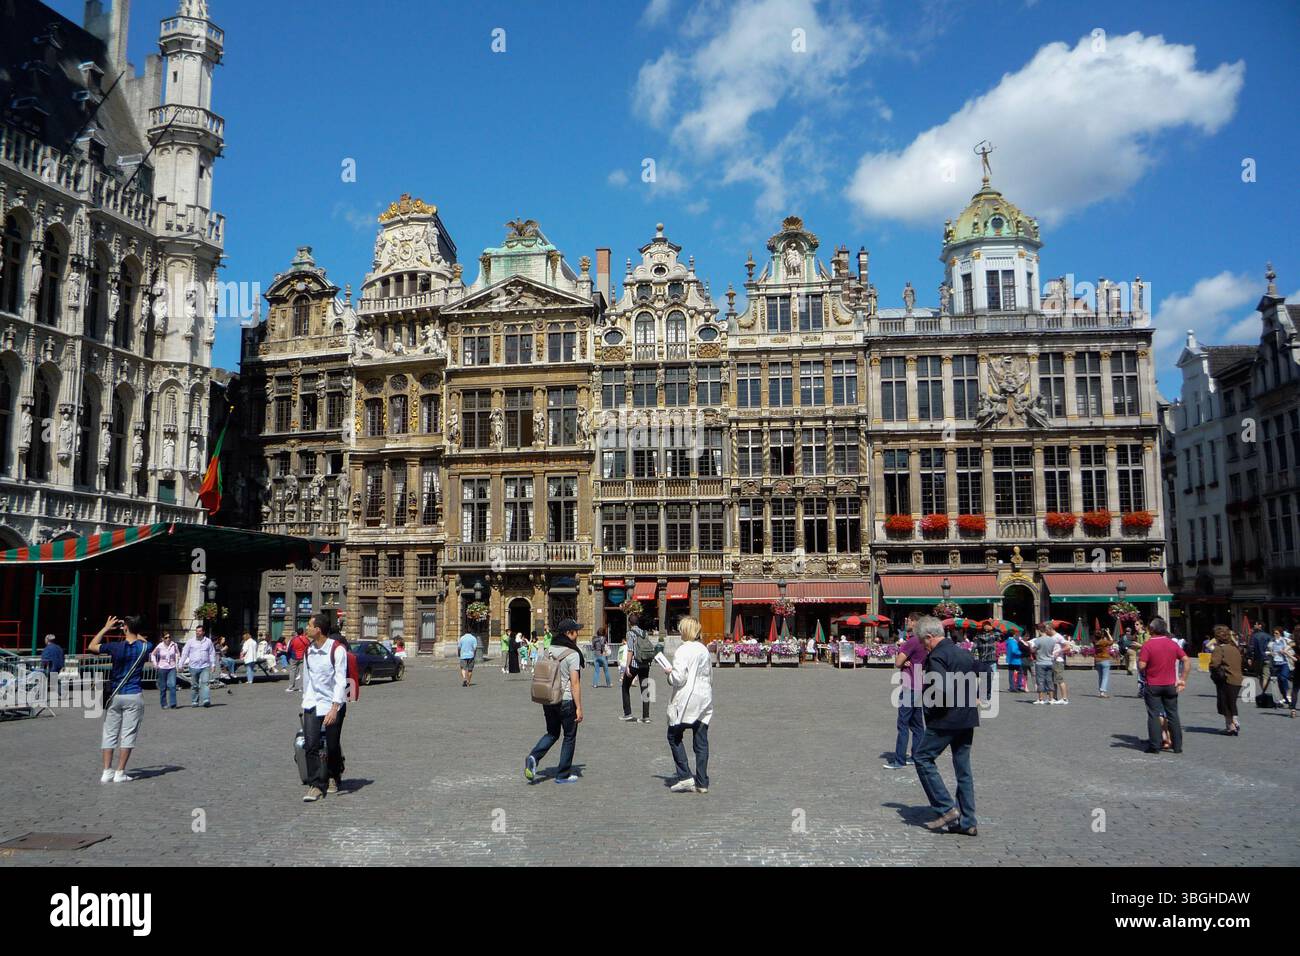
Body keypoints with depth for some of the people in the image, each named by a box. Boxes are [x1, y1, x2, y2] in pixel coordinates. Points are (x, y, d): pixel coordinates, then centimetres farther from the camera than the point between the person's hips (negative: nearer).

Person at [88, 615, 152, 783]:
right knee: (128, 735, 3)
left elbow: (92, 646, 8)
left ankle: (107, 772, 10)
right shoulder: (145, 647, -3)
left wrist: (106, 628, 13)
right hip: (133, 696, 0)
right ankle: (120, 773, 2)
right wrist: (134, 631, 20)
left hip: (115, 695, 0)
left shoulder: (116, 647, -8)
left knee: (109, 733, 10)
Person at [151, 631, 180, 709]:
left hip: (172, 668, 0)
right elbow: (153, 654, 10)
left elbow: (178, 653, 14)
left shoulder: (174, 645, -4)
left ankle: (173, 704, -11)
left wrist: (177, 662, 5)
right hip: (162, 668, 0)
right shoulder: (160, 646, -6)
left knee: (172, 685, -13)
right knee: (163, 687, 7)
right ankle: (163, 704, 20)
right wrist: (155, 663, 1)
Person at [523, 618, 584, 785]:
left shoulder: (548, 651, 6)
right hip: (566, 701, -6)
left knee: (552, 733, 20)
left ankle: (533, 757, -3)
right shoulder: (572, 654, -15)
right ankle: (562, 775, 15)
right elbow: (575, 683, -18)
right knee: (570, 737, 10)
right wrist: (579, 707, -14)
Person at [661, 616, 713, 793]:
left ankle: (685, 777, 0)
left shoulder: (682, 651, -13)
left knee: (674, 736, 8)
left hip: (687, 700, -7)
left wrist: (669, 672, 0)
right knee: (701, 742, 8)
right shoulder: (704, 650, 10)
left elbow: (679, 678, -18)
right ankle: (702, 783, 9)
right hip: (705, 700, 7)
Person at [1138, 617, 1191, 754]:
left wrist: (1138, 658, 4)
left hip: (1153, 685, -4)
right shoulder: (1172, 644, 2)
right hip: (1170, 685, 4)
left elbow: (1141, 666, -18)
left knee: (1153, 715, 2)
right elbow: (1187, 661, -1)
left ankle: (1154, 746, 3)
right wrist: (1183, 680, 2)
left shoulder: (1147, 645, -12)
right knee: (1173, 715, 11)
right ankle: (1177, 746, 14)